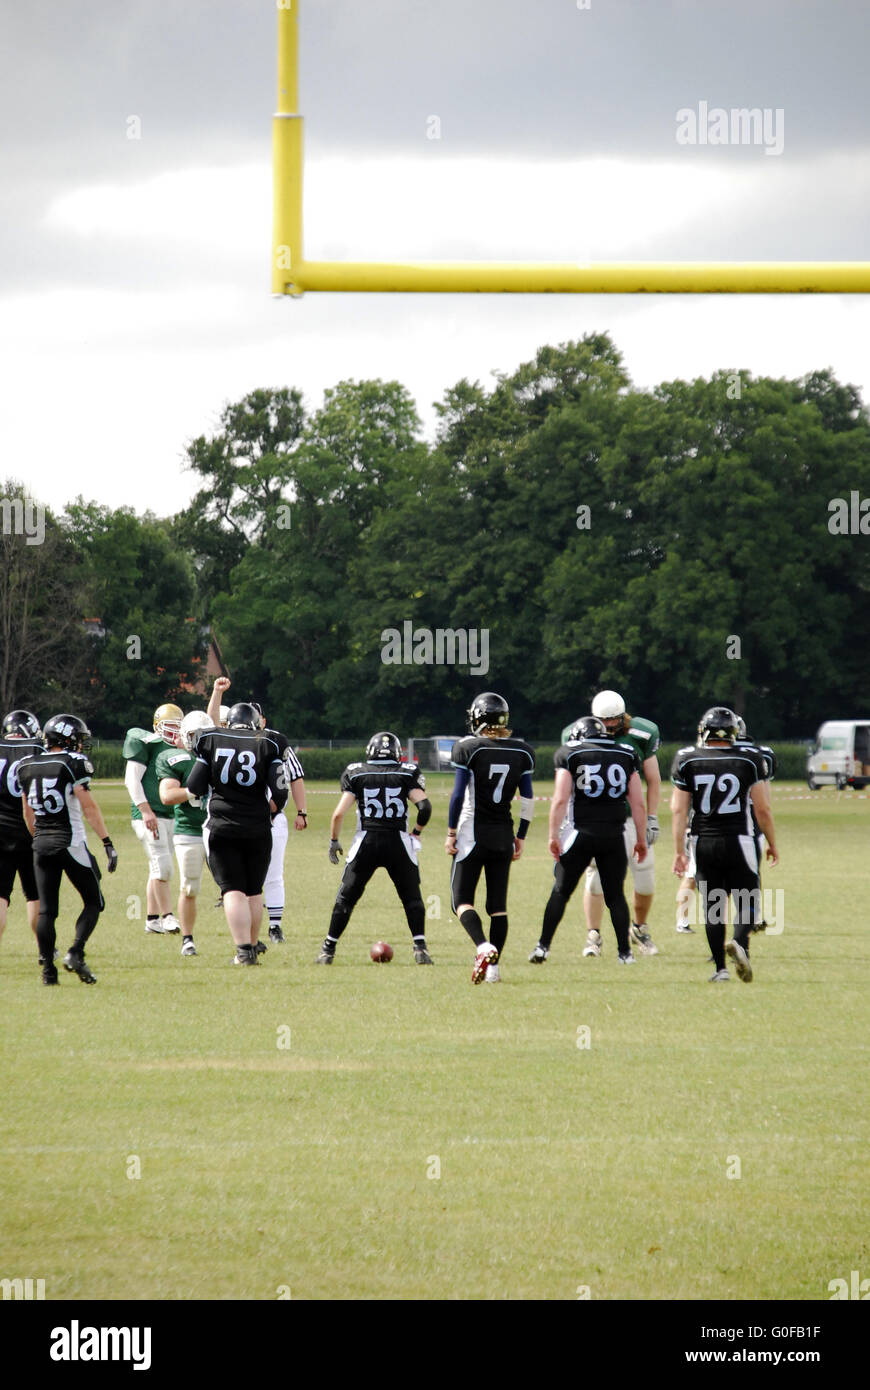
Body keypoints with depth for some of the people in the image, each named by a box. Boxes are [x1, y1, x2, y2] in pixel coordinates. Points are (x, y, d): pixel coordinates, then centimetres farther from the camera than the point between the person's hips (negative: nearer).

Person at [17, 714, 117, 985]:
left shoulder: (27, 766, 8)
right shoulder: (73, 763, -9)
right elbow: (88, 806, -13)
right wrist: (107, 842, -11)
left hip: (41, 843, 5)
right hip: (71, 841, -5)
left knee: (46, 909, 7)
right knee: (93, 902, 7)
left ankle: (48, 968, 3)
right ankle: (76, 953, -9)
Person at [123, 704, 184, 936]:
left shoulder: (178, 750, 14)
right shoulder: (146, 744, -9)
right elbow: (132, 780, -13)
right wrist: (145, 810, -20)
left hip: (170, 816, 8)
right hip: (148, 815, -8)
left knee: (158, 870, 11)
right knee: (162, 867, -14)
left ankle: (152, 919, 16)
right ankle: (167, 916, -10)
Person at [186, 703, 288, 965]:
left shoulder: (212, 742, 1)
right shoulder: (266, 746, 0)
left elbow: (194, 788, 0)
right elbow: (280, 795, -4)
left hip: (221, 827, -1)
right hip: (257, 830, 1)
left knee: (233, 890, -2)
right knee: (254, 891, 15)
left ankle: (243, 949, -15)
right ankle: (252, 947, 19)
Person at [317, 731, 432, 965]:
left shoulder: (356, 774, 2)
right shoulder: (407, 774, 3)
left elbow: (339, 814, -4)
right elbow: (424, 806, -7)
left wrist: (334, 841, 10)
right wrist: (417, 832, 10)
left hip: (366, 841, 0)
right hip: (398, 842, 0)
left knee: (346, 898, 10)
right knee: (412, 898, 13)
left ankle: (328, 949, 11)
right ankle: (420, 947, 2)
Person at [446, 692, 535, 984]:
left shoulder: (468, 748, -8)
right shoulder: (522, 751, 4)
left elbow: (459, 794, -10)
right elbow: (527, 799, 6)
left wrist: (451, 832, -2)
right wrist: (521, 837, 14)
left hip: (473, 833, -4)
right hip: (504, 835, 4)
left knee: (461, 899, 0)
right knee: (498, 903, 9)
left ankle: (483, 946, -24)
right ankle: (493, 965, 5)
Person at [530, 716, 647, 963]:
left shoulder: (569, 753, 1)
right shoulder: (626, 755, 9)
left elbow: (561, 799, -7)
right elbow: (638, 803, 7)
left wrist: (553, 835, -2)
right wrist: (641, 839, 14)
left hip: (580, 833, -2)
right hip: (614, 835, 2)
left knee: (561, 891, 8)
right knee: (615, 895, 11)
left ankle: (543, 946, 6)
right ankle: (625, 951, 8)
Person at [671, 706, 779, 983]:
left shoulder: (687, 761, 0)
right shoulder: (749, 760, -3)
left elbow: (679, 810, -1)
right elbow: (763, 808, -1)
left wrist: (679, 851, 2)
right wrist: (772, 844, 12)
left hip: (703, 843, 2)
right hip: (738, 841, -2)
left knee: (713, 906, 9)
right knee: (745, 901, 4)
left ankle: (720, 968, 7)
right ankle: (740, 944, -25)